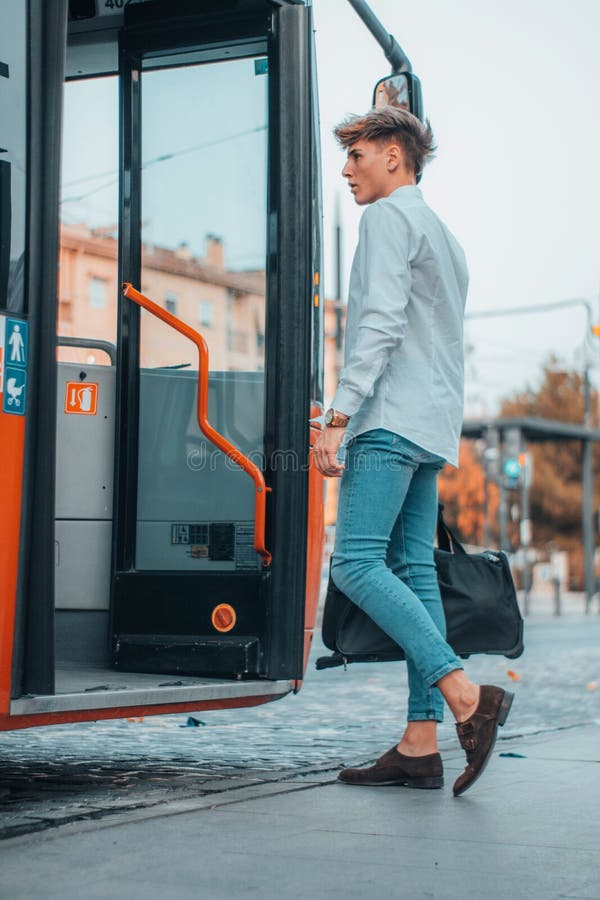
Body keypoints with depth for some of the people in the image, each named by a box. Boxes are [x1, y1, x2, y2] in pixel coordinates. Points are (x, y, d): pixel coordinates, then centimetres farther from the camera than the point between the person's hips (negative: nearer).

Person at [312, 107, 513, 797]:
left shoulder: (389, 216, -2)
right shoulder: (444, 236, 27)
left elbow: (381, 324, -15)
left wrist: (338, 417, -20)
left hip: (391, 421, -9)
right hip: (433, 428, 10)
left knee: (356, 564, -15)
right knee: (413, 571, 3)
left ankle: (464, 695, -23)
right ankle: (420, 744, -2)